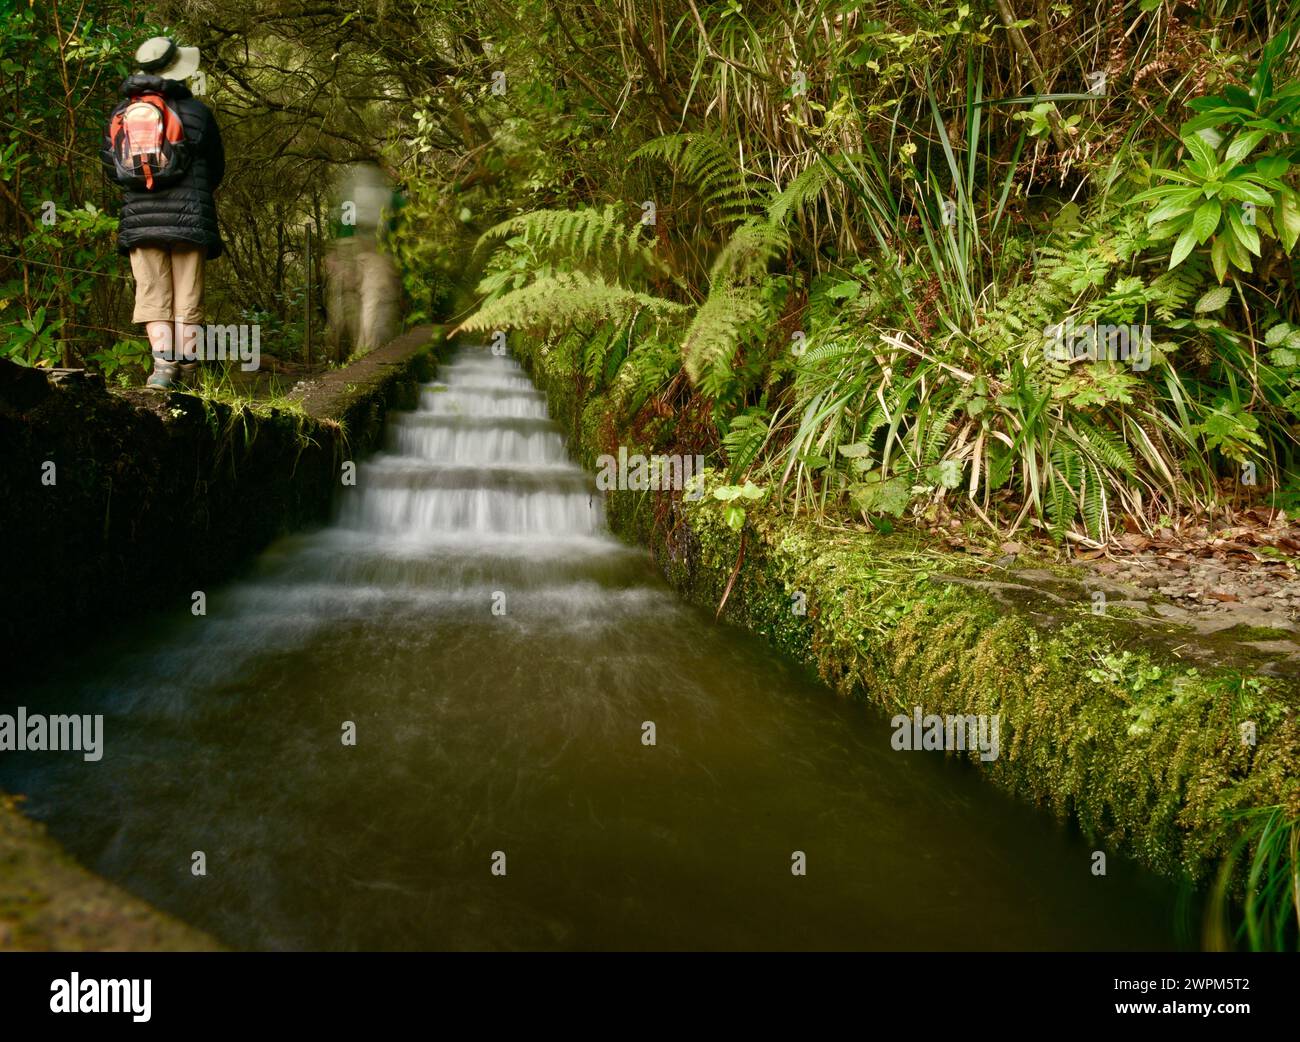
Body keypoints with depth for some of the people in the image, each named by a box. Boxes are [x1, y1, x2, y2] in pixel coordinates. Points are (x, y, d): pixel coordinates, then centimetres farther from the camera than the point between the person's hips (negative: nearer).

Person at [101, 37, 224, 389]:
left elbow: (110, 170, 13)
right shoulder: (195, 111, 1)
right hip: (189, 217, -2)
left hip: (139, 219, 2)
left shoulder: (119, 115, 11)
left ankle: (162, 364, -10)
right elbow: (216, 169, 9)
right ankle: (187, 371, 0)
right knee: (187, 299, 2)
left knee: (152, 296, 4)